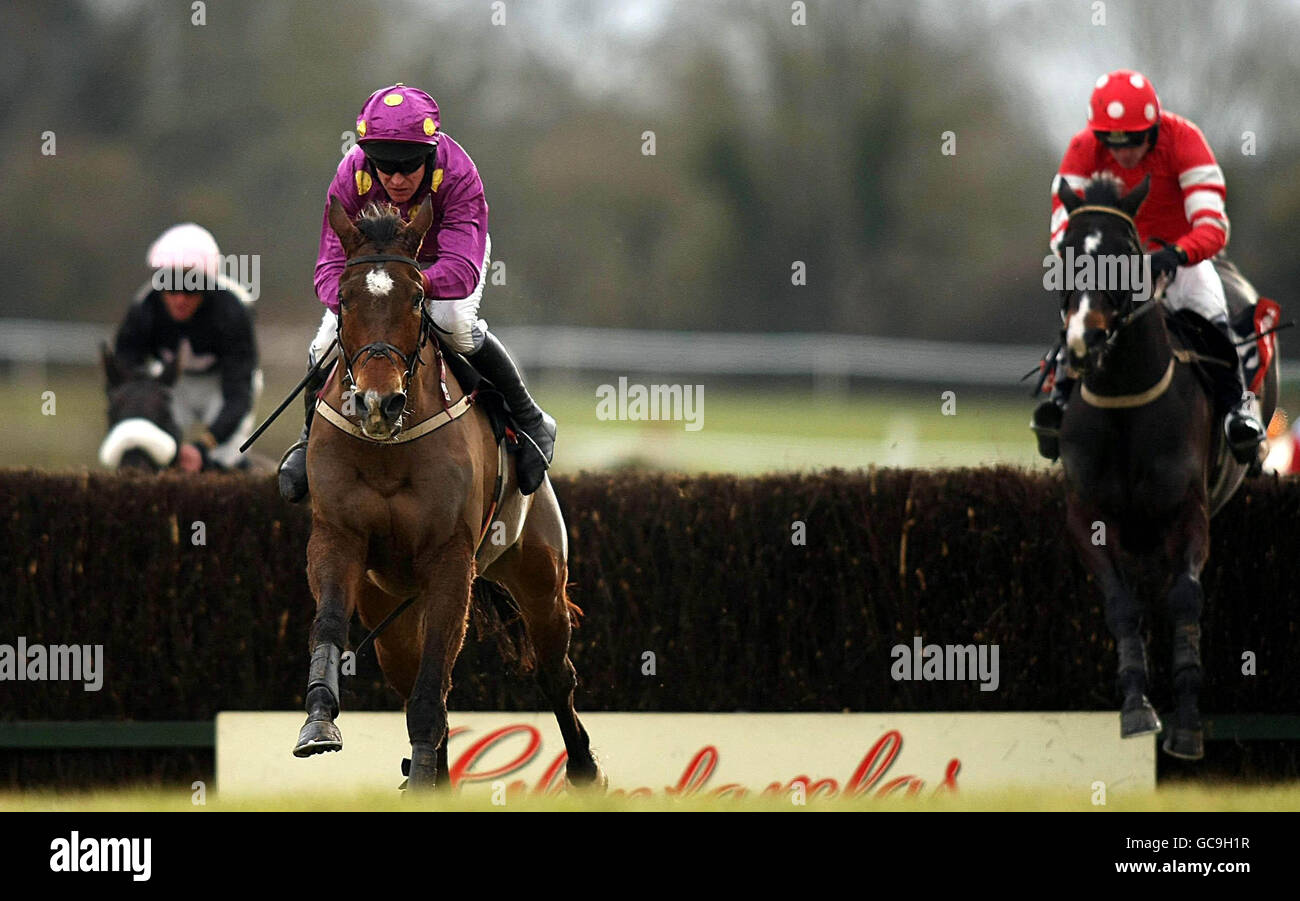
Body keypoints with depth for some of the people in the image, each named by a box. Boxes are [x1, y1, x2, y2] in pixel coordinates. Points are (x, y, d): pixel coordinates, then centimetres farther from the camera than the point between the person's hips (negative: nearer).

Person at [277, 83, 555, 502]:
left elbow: (462, 268, -48)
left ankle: (529, 419, -10)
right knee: (330, 338, -13)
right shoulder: (351, 177, -32)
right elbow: (331, 264, -34)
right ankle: (311, 439, 17)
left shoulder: (458, 176, -39)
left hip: (444, 258, -3)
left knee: (454, 323, -32)